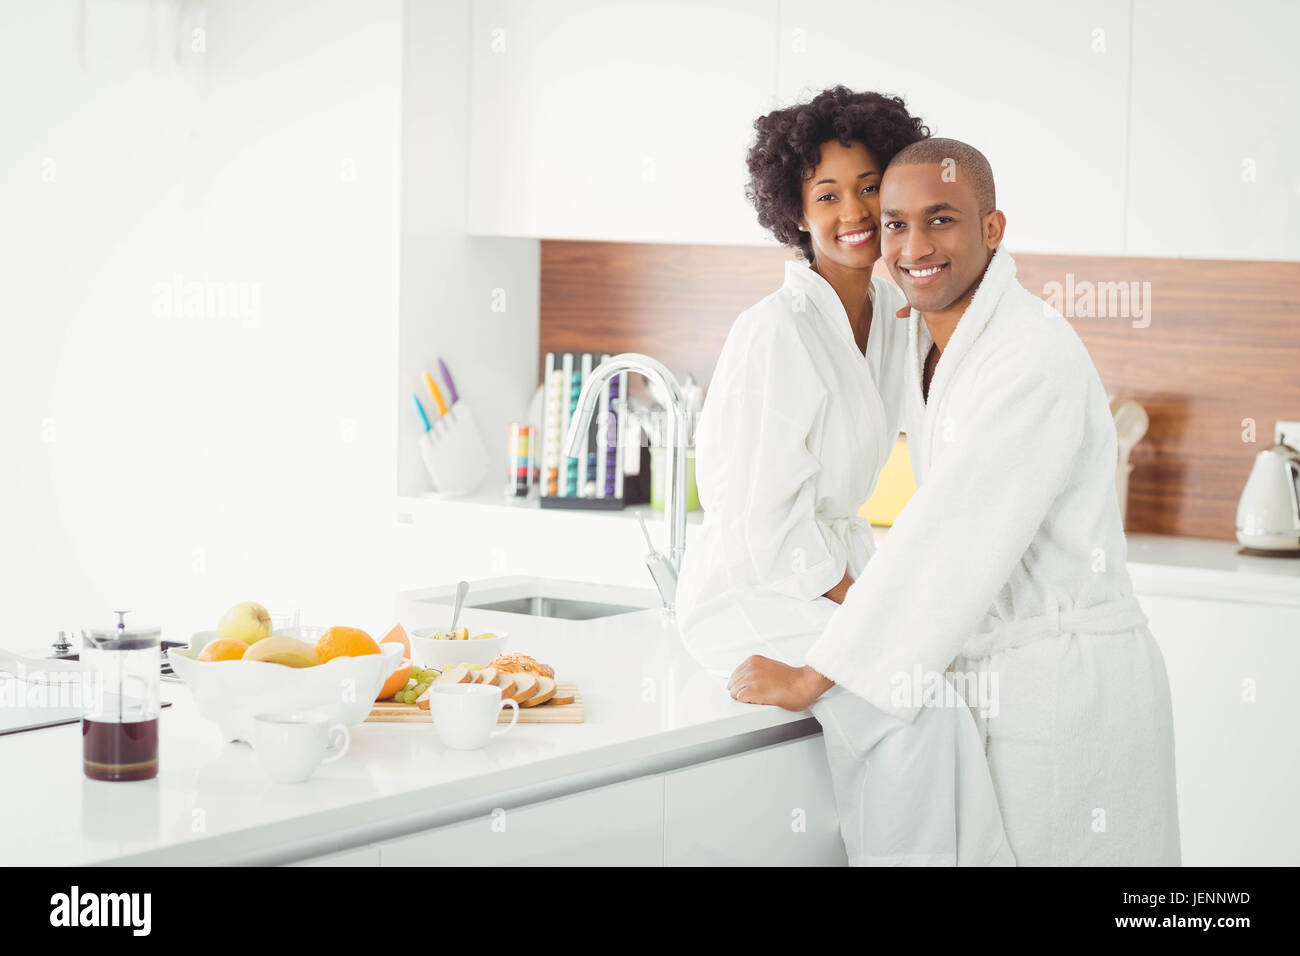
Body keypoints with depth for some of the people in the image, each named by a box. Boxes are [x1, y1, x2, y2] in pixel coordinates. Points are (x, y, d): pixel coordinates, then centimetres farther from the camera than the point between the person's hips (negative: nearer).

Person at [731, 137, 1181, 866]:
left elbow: (952, 534, -23)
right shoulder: (927, 344, 10)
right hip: (986, 683, 8)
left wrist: (813, 679, -21)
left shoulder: (1034, 356, -19)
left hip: (1067, 688, -8)